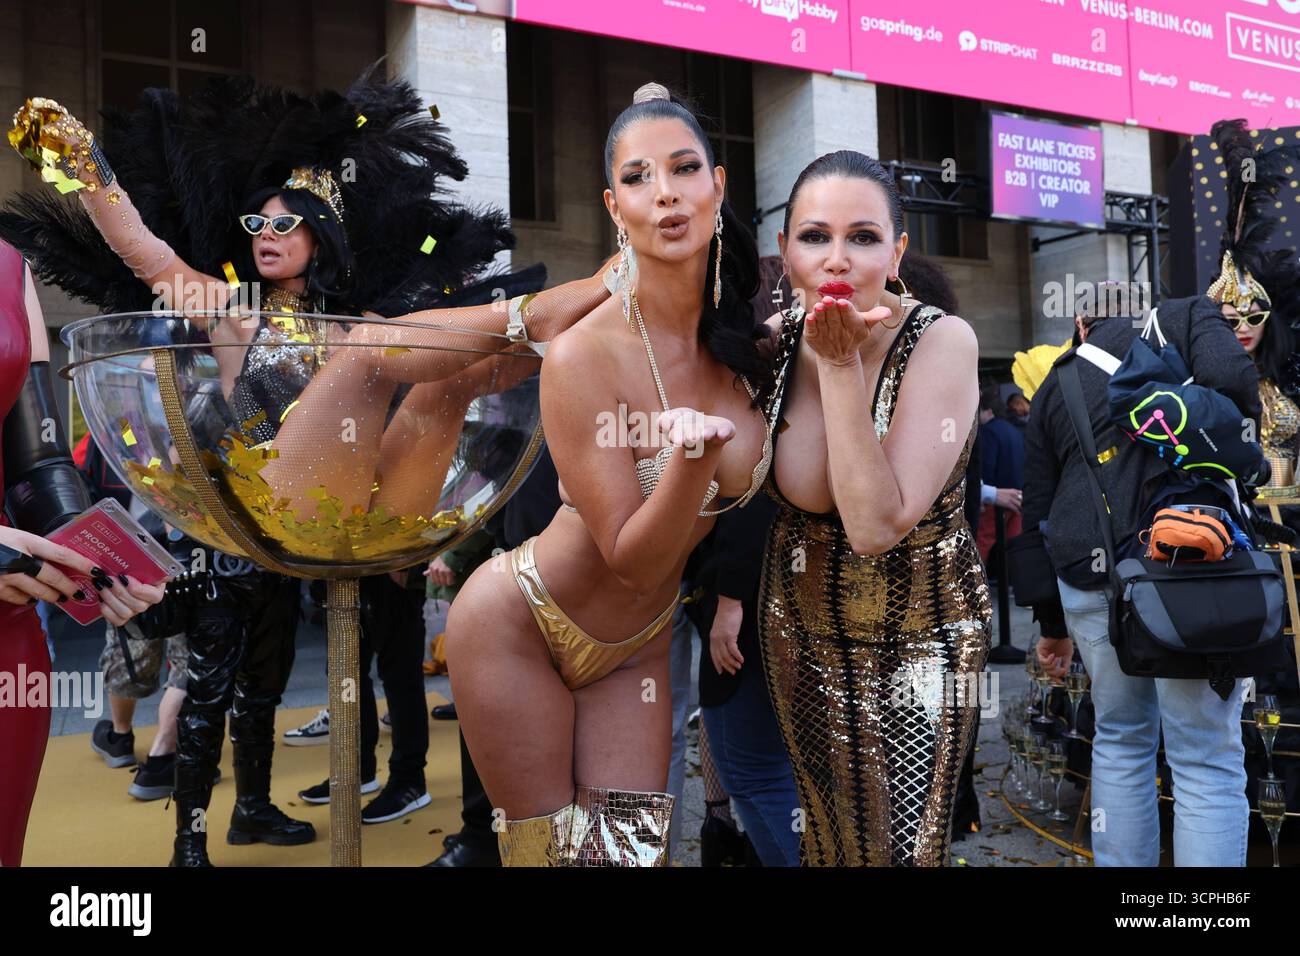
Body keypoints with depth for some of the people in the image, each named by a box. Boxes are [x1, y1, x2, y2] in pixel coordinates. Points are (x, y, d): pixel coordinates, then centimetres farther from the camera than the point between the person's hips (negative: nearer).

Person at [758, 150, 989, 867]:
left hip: (919, 638, -3)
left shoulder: (942, 341, -22)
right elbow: (800, 492, -14)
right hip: (801, 629, 4)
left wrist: (841, 364, -31)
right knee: (827, 830, 21)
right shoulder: (776, 340, -10)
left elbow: (877, 526, -30)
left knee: (904, 842, 9)